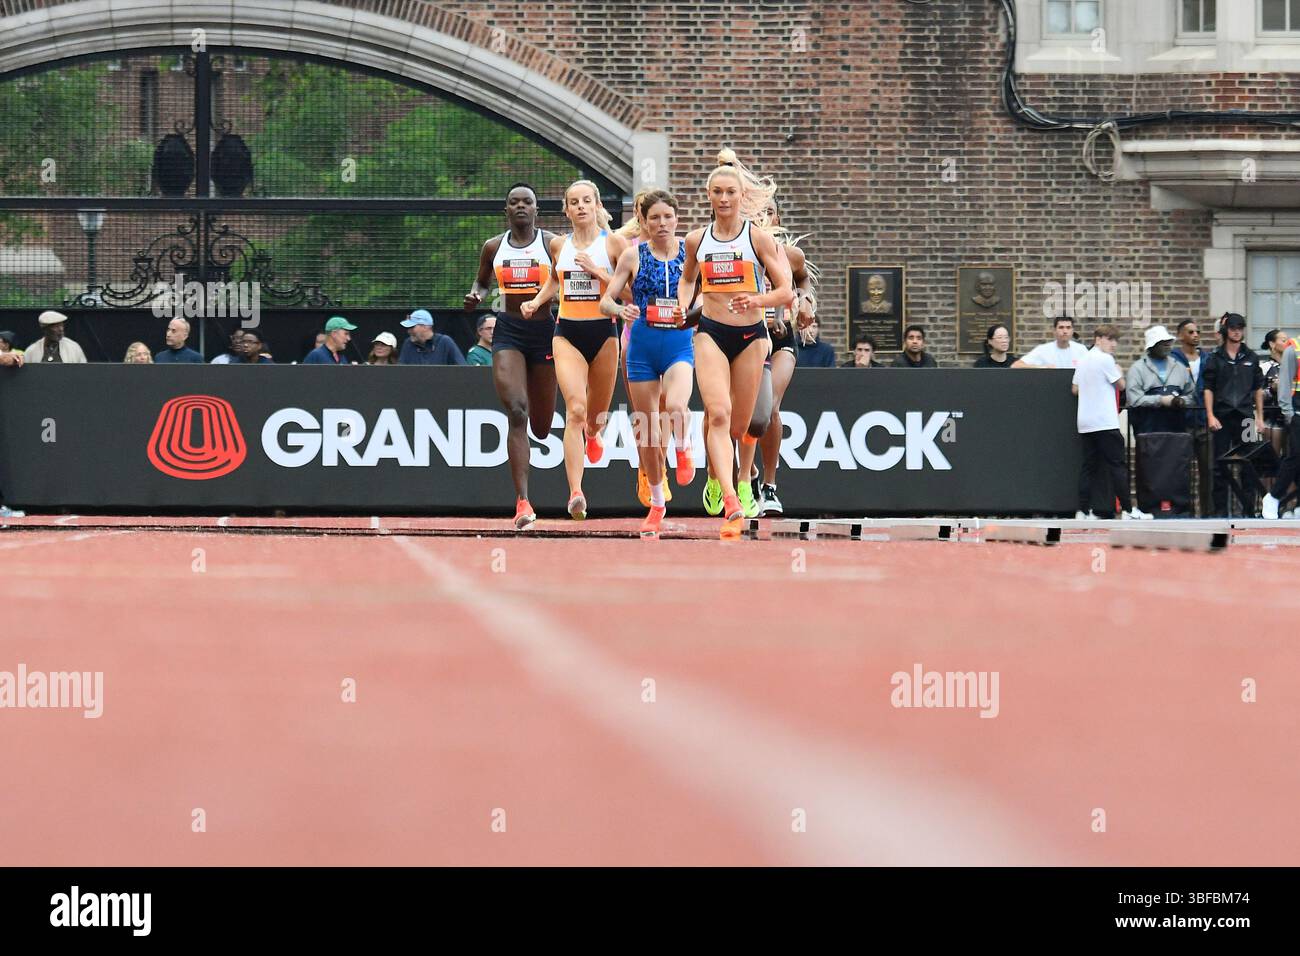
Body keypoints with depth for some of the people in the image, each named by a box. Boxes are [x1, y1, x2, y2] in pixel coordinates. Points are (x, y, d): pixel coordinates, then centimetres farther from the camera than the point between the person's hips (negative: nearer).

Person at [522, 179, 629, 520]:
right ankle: (576, 493, -26)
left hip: (603, 332, -1)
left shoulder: (614, 243, -2)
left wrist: (598, 271, -15)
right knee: (575, 409, -18)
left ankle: (592, 433, 54)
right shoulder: (558, 245, 8)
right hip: (567, 333, 1)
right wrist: (536, 301, 12)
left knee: (596, 415, 13)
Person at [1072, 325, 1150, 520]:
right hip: (1105, 422, -7)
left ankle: (1084, 510, 0)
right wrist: (1117, 369, 12)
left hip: (1085, 422, 7)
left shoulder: (1083, 361, 14)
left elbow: (1075, 389, 17)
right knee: (1117, 465, -4)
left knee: (1089, 466, 6)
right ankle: (1127, 509, -5)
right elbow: (1121, 384, -4)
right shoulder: (1105, 359, -9)